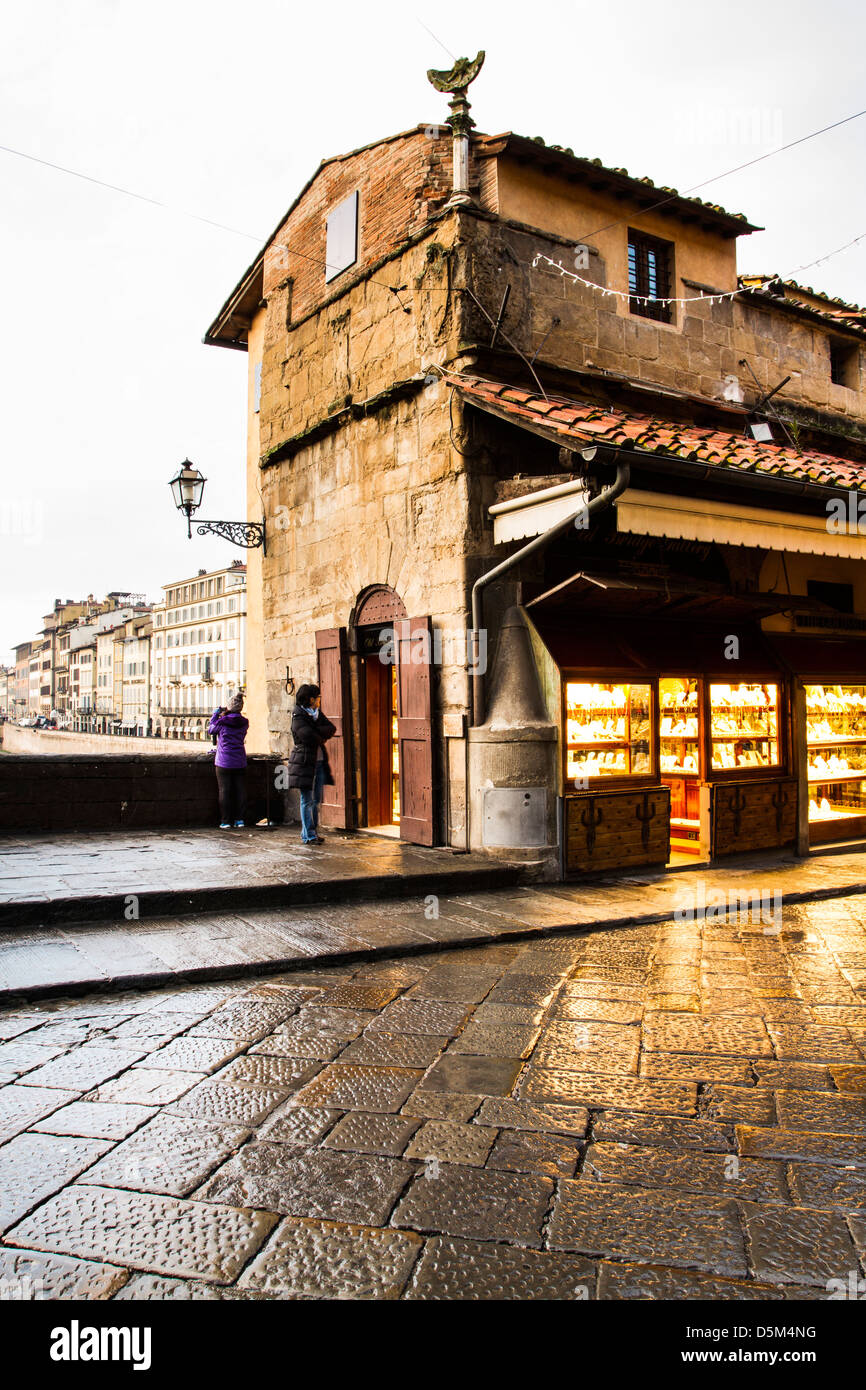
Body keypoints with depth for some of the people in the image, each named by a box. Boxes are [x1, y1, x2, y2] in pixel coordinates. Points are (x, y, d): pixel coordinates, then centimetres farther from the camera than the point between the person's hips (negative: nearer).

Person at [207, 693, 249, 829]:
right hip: (240, 763, 3)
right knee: (240, 791, 9)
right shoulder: (244, 723, 0)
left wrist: (216, 713, 15)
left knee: (224, 791, 4)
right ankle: (240, 820, 10)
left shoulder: (222, 722, -11)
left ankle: (225, 822, 5)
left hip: (223, 762, -3)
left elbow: (210, 730, 7)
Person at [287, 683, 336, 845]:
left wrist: (317, 731, -14)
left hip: (320, 762, 7)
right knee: (307, 800, -3)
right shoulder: (298, 716, -9)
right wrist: (322, 738, -2)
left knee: (316, 800, 10)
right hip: (305, 762, -7)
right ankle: (308, 835, 1)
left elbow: (332, 728, 2)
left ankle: (311, 831, 20)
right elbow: (309, 736, -21)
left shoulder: (317, 713, 15)